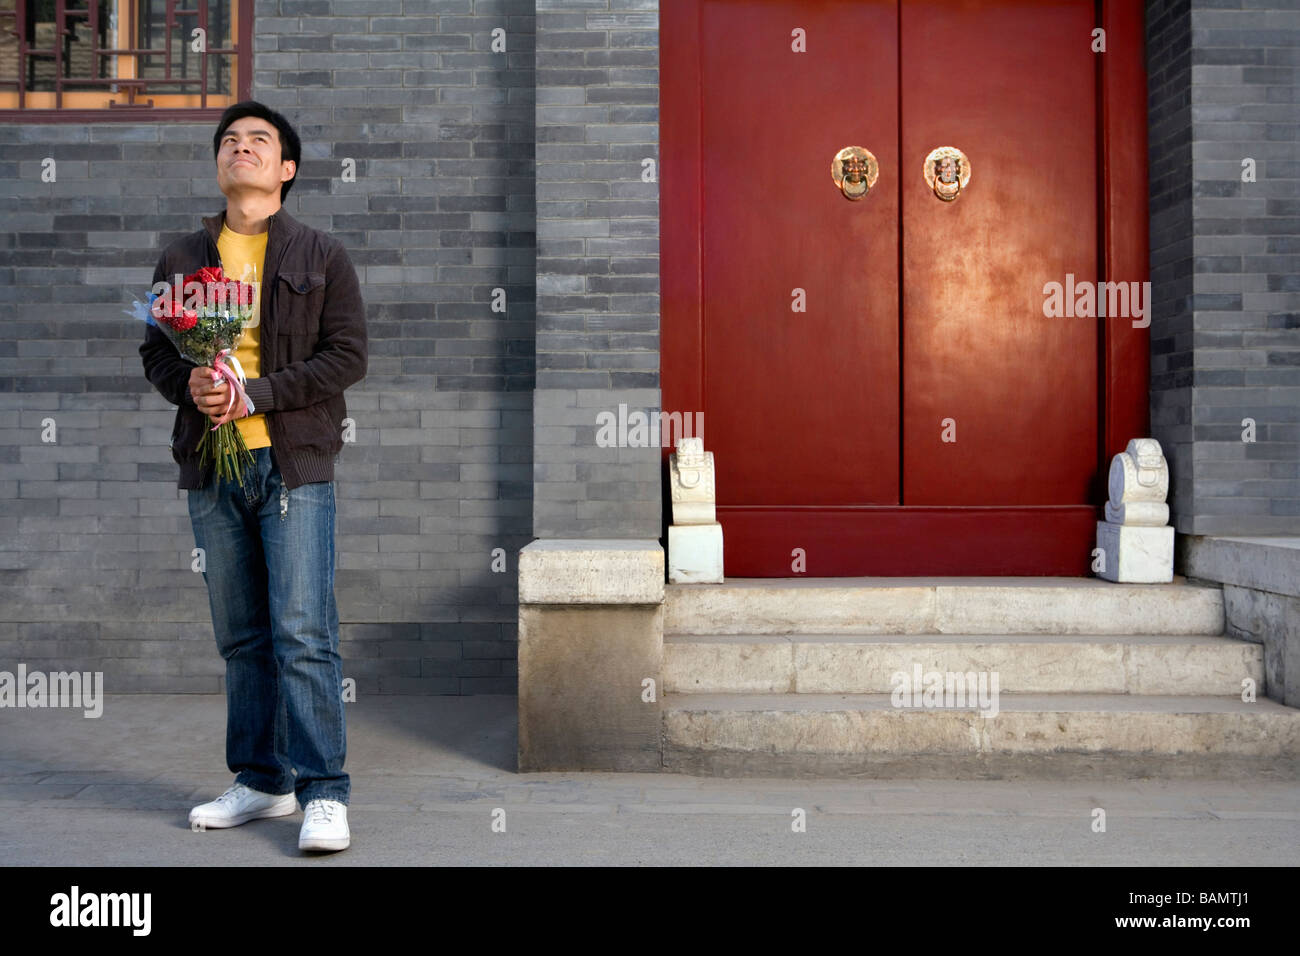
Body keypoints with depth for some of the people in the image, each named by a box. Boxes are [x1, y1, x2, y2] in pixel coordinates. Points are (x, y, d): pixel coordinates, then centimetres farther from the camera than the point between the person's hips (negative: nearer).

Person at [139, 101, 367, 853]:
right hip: (212, 465, 4)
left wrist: (256, 393, -14)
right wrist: (189, 382, -9)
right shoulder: (183, 259, 15)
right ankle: (262, 780, 21)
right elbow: (155, 349, 15)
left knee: (303, 634, -8)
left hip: (295, 464, -4)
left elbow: (348, 355, -4)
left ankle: (324, 793, -1)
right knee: (242, 637, 10)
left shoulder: (322, 256, 4)